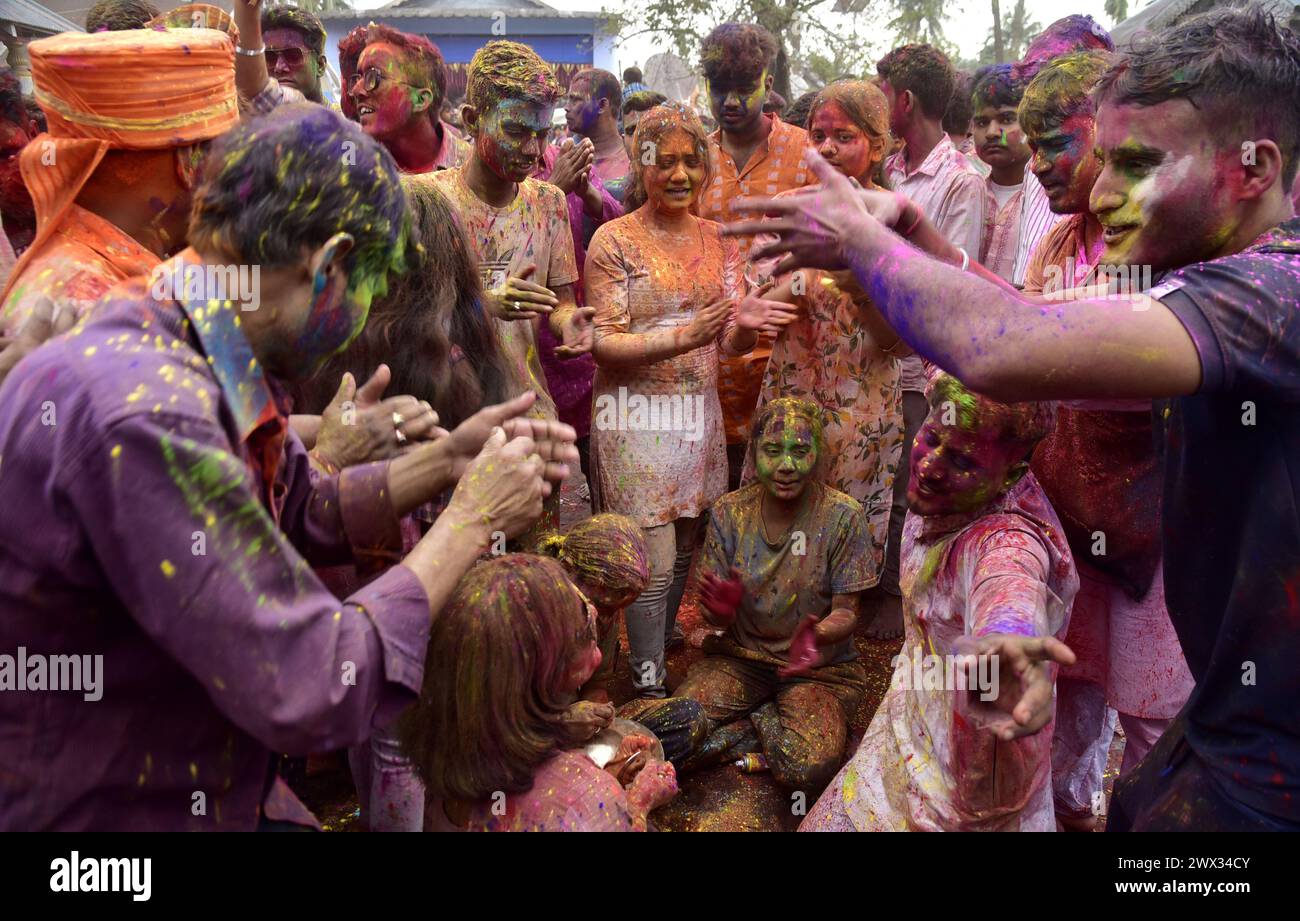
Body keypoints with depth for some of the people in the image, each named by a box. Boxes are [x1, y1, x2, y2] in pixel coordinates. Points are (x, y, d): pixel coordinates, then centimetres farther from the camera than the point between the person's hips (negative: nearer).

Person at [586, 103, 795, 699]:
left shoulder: (715, 239, 10)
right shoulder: (614, 241, -5)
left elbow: (731, 345, 8)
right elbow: (604, 342, -12)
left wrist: (745, 325, -16)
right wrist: (683, 338, -25)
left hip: (699, 412, 5)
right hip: (636, 416, -5)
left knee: (685, 550, 12)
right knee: (655, 559, -5)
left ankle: (659, 657, 34)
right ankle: (648, 685, 11)